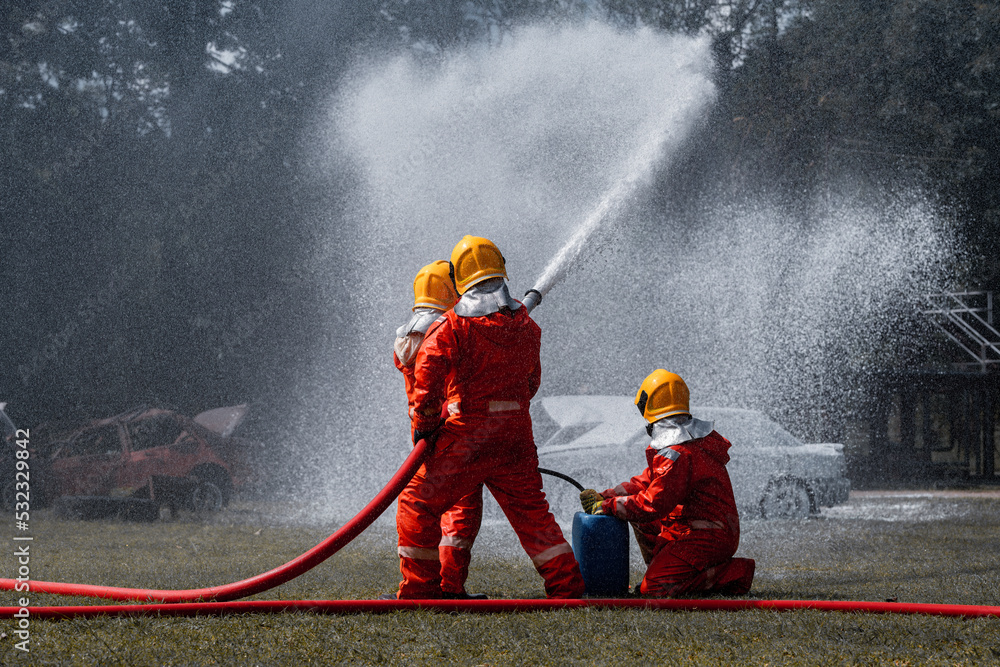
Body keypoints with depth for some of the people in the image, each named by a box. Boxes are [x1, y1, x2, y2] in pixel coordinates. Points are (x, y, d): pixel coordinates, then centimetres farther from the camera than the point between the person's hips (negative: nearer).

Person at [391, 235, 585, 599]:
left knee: (418, 504, 4)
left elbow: (429, 368, -18)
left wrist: (424, 423, -10)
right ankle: (567, 585, 13)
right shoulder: (525, 324, 10)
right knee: (531, 510, 16)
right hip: (517, 432, 5)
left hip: (469, 435, -5)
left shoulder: (453, 323, -7)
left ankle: (419, 592, 3)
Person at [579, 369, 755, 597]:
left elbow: (653, 505, -22)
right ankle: (661, 569, 15)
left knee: (653, 589, -17)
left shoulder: (676, 454, -21)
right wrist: (604, 496, 9)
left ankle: (731, 573, -11)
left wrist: (608, 506, -10)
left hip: (706, 539, -10)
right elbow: (648, 482, 18)